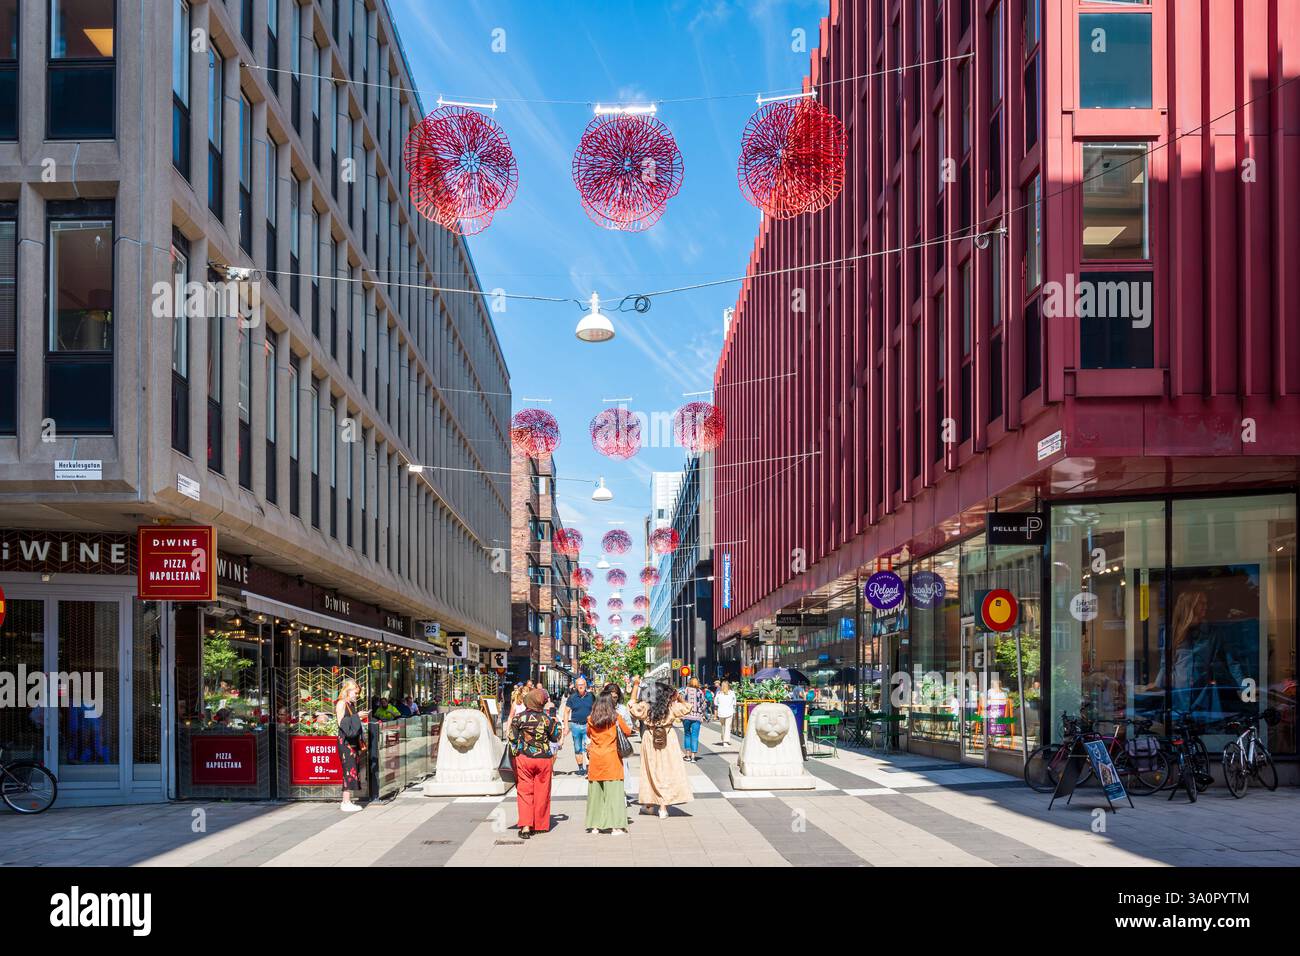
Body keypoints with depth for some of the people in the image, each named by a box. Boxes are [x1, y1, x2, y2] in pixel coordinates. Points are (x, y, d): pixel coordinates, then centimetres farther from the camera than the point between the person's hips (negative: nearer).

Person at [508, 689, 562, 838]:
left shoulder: (518, 718, -4)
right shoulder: (546, 719, -6)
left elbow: (512, 740, -3)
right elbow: (555, 738, 5)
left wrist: (514, 756, 10)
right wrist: (557, 724, 21)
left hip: (524, 758, 0)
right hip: (544, 759, 0)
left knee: (524, 792, 4)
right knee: (541, 793, 11)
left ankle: (525, 825, -9)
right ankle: (540, 825, 19)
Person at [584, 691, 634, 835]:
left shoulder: (591, 719, 3)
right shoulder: (616, 717, -4)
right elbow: (627, 732, 6)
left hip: (595, 758, 3)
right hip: (611, 757, -3)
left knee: (595, 790, 9)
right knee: (614, 791, -2)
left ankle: (594, 825, 13)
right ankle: (616, 826, -6)